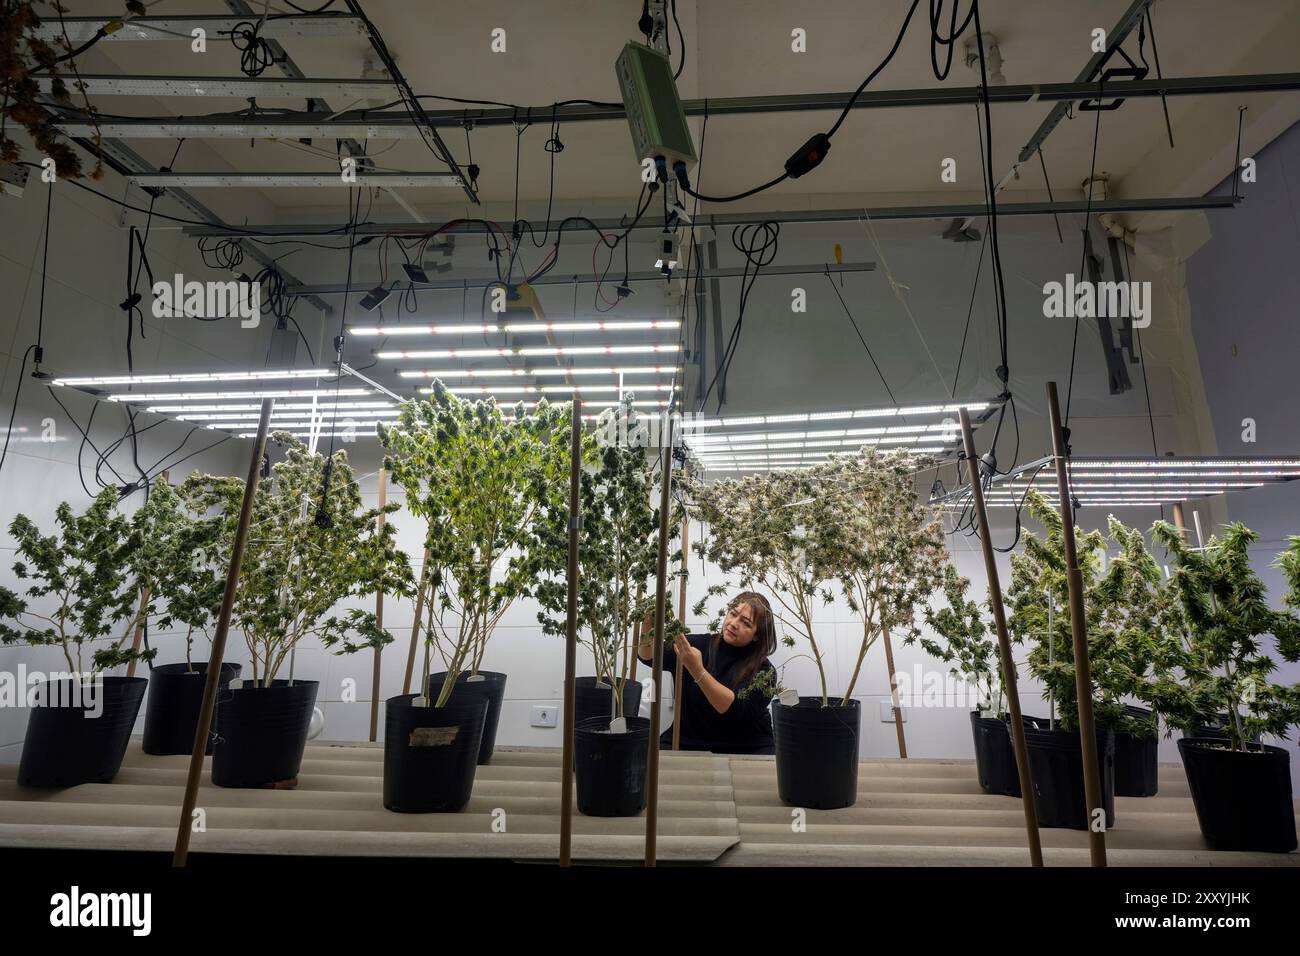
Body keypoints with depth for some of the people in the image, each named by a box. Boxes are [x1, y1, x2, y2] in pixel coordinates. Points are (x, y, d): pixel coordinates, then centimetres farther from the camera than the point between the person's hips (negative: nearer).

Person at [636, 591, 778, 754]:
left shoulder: (764, 670, -6)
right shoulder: (699, 644, -1)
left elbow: (736, 710, -21)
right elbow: (650, 656, -11)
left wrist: (697, 671, -31)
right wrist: (648, 628, -32)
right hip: (687, 742, 0)